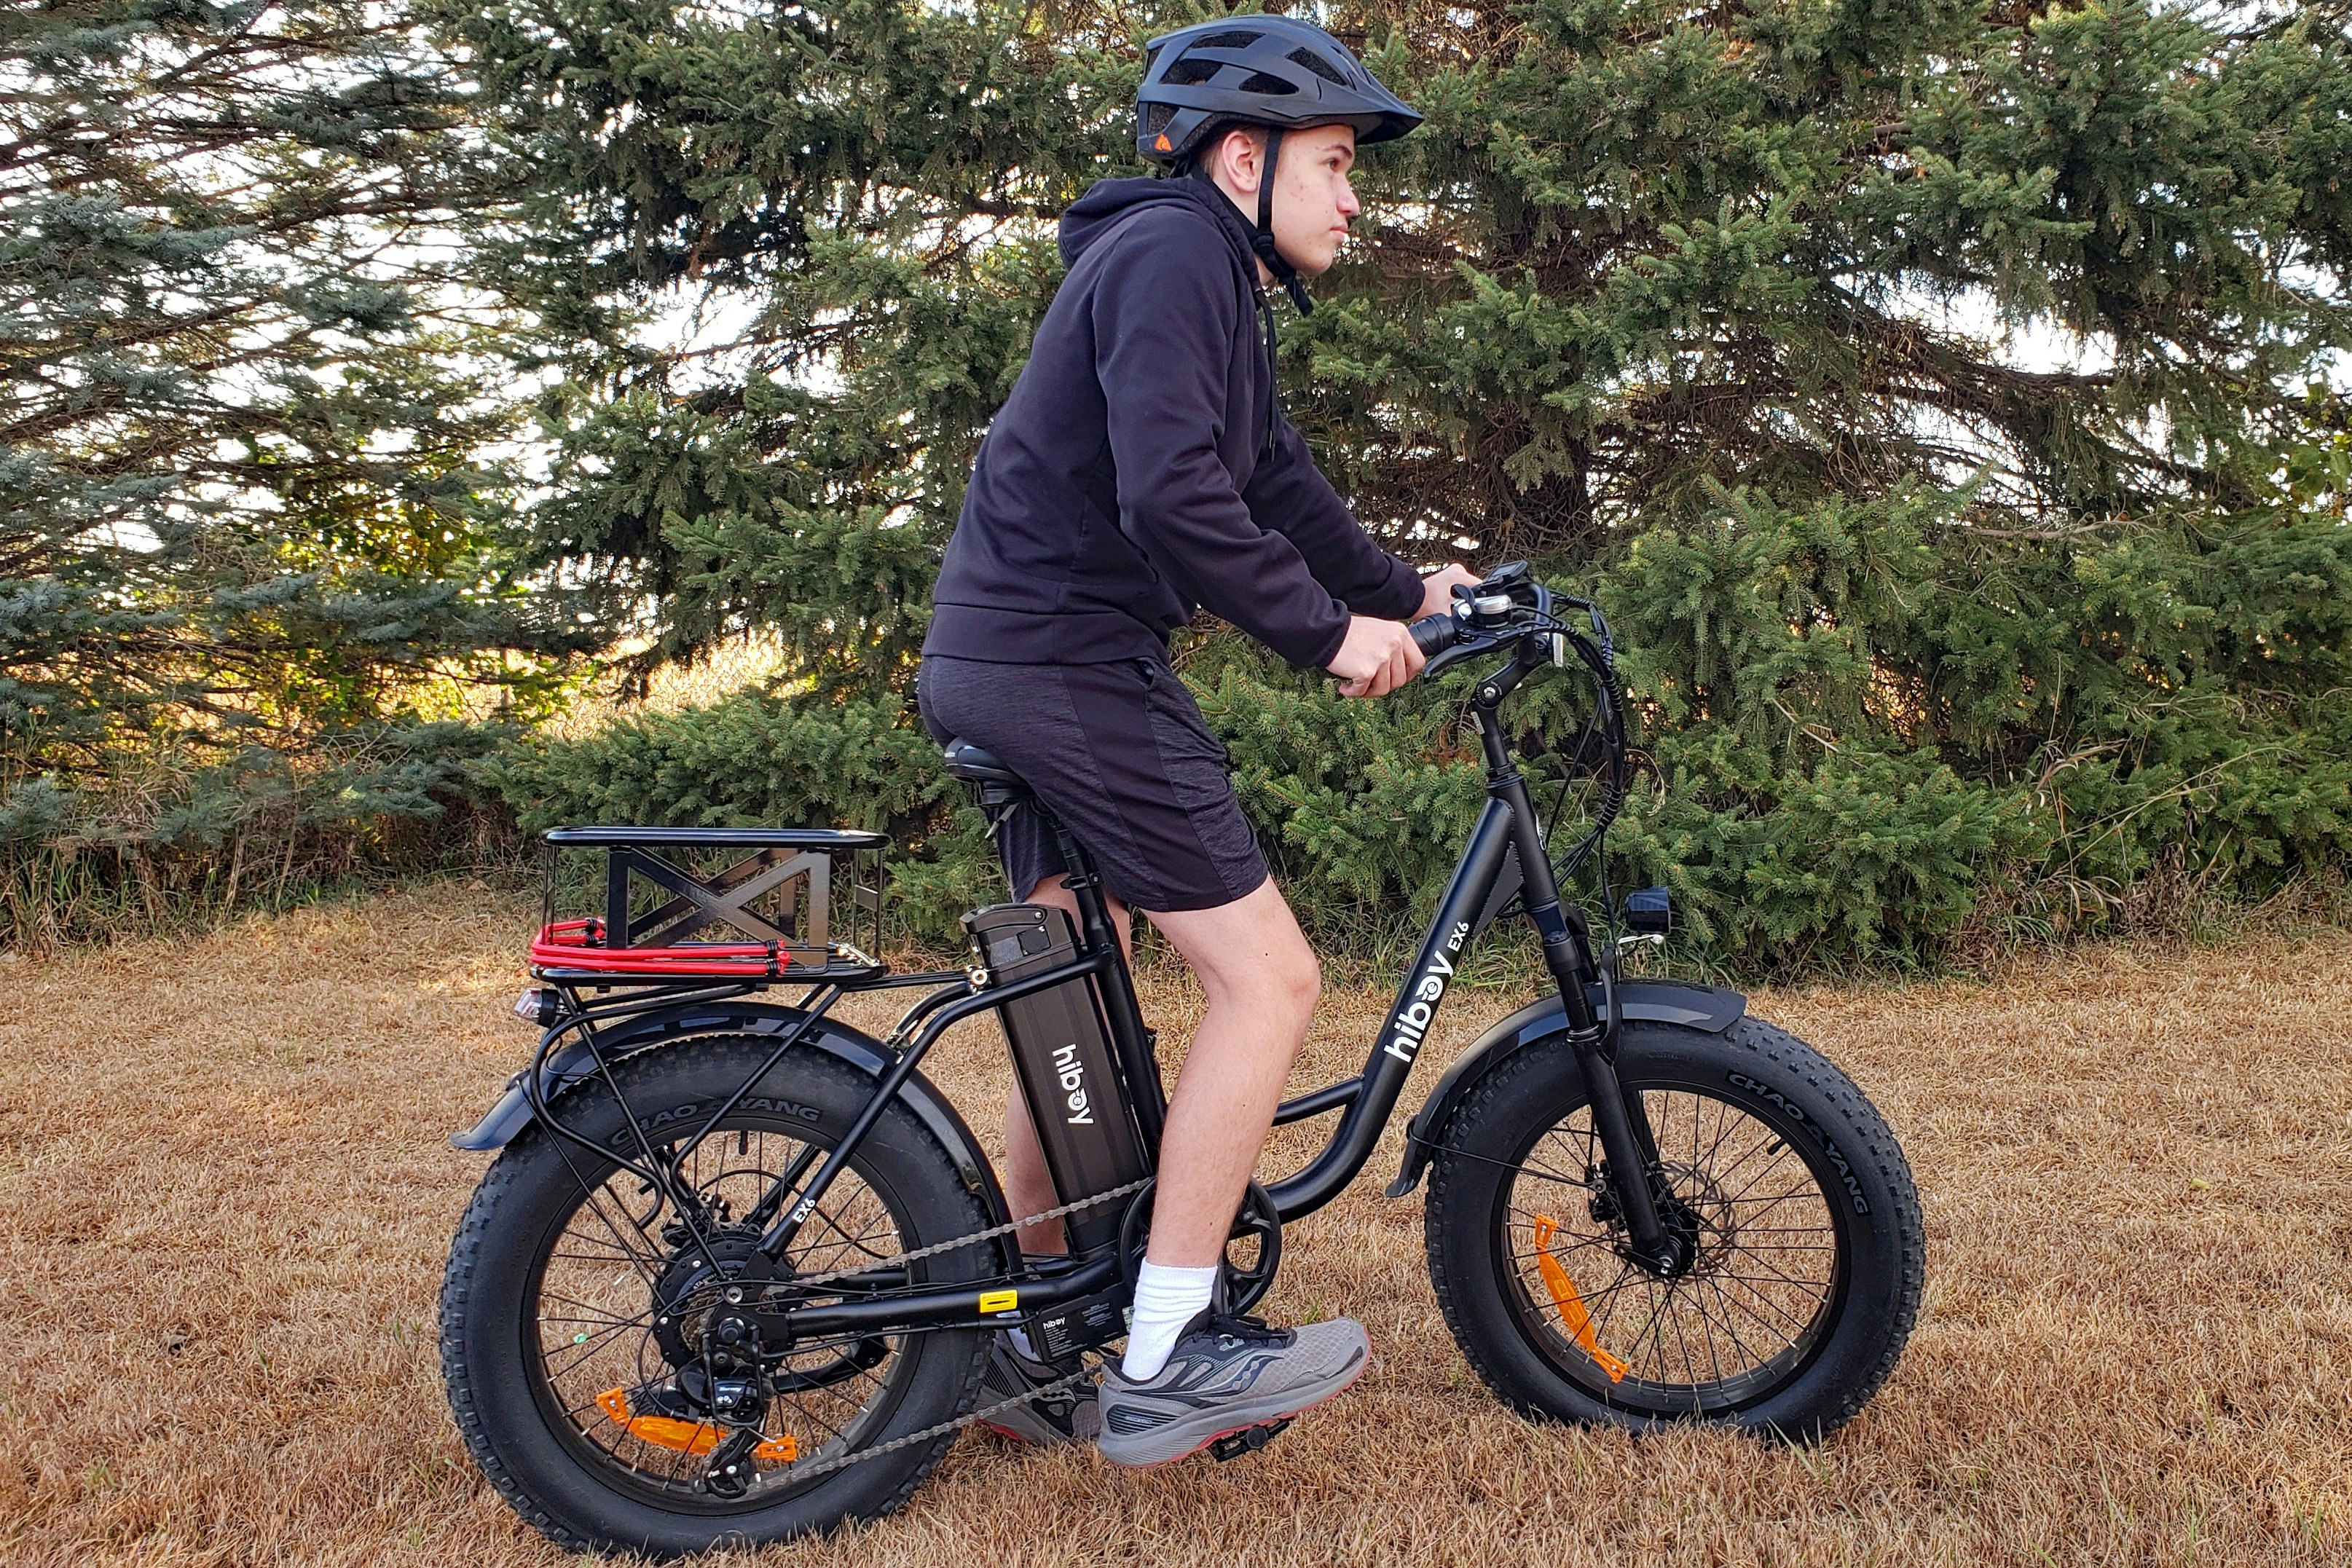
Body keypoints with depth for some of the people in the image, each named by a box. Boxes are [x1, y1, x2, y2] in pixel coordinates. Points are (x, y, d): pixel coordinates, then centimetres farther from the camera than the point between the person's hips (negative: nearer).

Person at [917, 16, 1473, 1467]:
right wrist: (1328, 633, -17)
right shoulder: (1173, 251, -11)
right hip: (1070, 660, -11)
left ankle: (1036, 1349, 25)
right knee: (1268, 979, -9)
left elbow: (1277, 483, 23)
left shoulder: (1223, 287, 22)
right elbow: (1175, 495, -23)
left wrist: (1405, 590, 15)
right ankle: (1165, 1364, -3)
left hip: (1016, 665, 11)